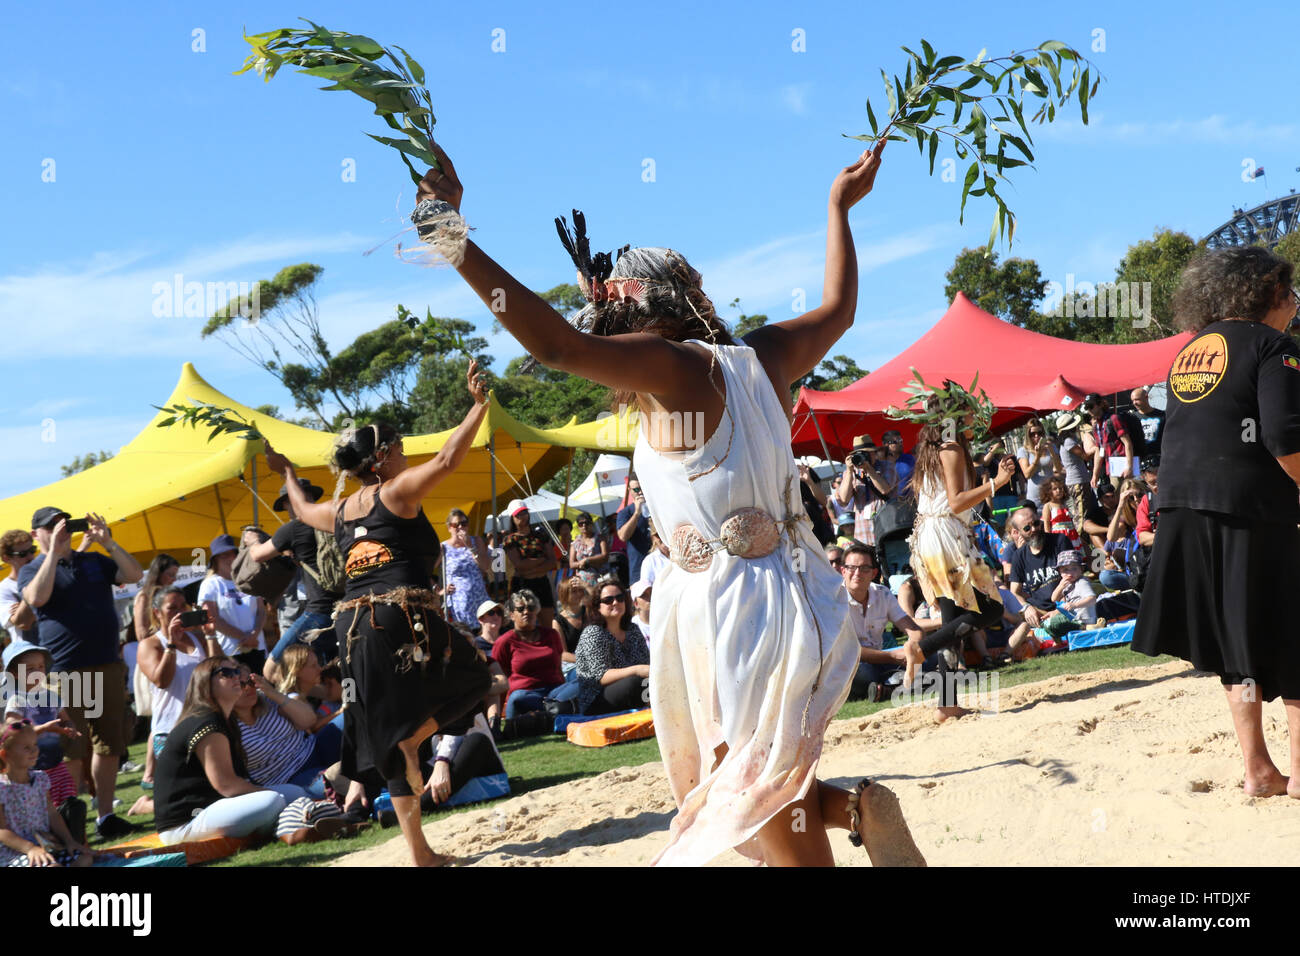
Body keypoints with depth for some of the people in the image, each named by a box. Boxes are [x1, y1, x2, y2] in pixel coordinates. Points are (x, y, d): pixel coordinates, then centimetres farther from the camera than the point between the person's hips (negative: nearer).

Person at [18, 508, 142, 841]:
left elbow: (135, 575, 3)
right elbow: (37, 597, -19)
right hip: (65, 672, -4)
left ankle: (105, 814, 14)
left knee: (110, 746, 6)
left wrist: (108, 542, -7)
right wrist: (54, 552, -17)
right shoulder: (32, 570, 3)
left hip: (107, 666, 4)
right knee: (70, 751, -6)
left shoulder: (94, 561, 15)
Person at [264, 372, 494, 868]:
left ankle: (419, 851, 12)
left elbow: (303, 509, 42)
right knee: (473, 674, 14)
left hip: (353, 626, 7)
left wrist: (287, 473, 60)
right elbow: (446, 459, -14)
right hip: (402, 615, -7)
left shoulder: (339, 511, 20)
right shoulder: (395, 492, -1)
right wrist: (478, 405, -11)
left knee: (391, 728, 10)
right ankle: (415, 737, -11)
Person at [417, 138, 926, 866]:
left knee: (766, 812, 10)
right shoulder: (761, 358, 6)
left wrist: (455, 241, -29)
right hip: (793, 595, 8)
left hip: (726, 608, -8)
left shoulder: (675, 366, -15)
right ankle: (857, 807, 11)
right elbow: (838, 309, 25)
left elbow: (557, 345, -28)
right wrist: (840, 207, 37)